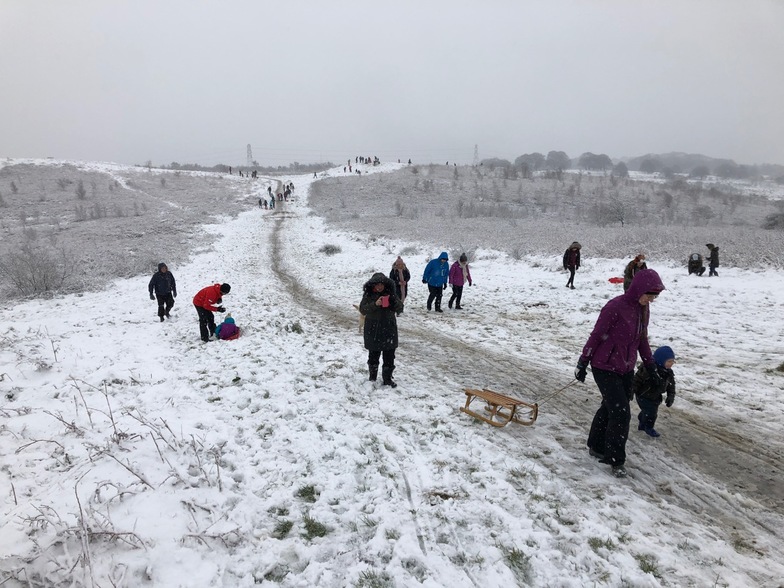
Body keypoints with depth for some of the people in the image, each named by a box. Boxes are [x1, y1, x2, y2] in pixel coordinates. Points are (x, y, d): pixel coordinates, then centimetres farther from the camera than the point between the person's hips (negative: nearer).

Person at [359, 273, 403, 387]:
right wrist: (375, 304, -28)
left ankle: (387, 379, 15)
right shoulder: (368, 295, -5)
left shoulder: (391, 294, -1)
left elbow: (400, 308, -5)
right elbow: (363, 309, -14)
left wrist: (393, 302, -25)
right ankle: (372, 376, 32)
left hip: (389, 329, 1)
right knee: (373, 354, 12)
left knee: (389, 356, 4)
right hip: (373, 330, -1)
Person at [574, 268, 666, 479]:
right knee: (620, 413, -7)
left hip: (626, 369, 7)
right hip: (605, 368, -7)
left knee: (609, 408, 15)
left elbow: (642, 339, 15)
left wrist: (651, 367, 19)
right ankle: (616, 460, 9)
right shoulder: (615, 307, -22)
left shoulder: (643, 308, 3)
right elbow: (596, 336, -15)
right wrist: (582, 363, -10)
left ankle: (597, 447, 33)